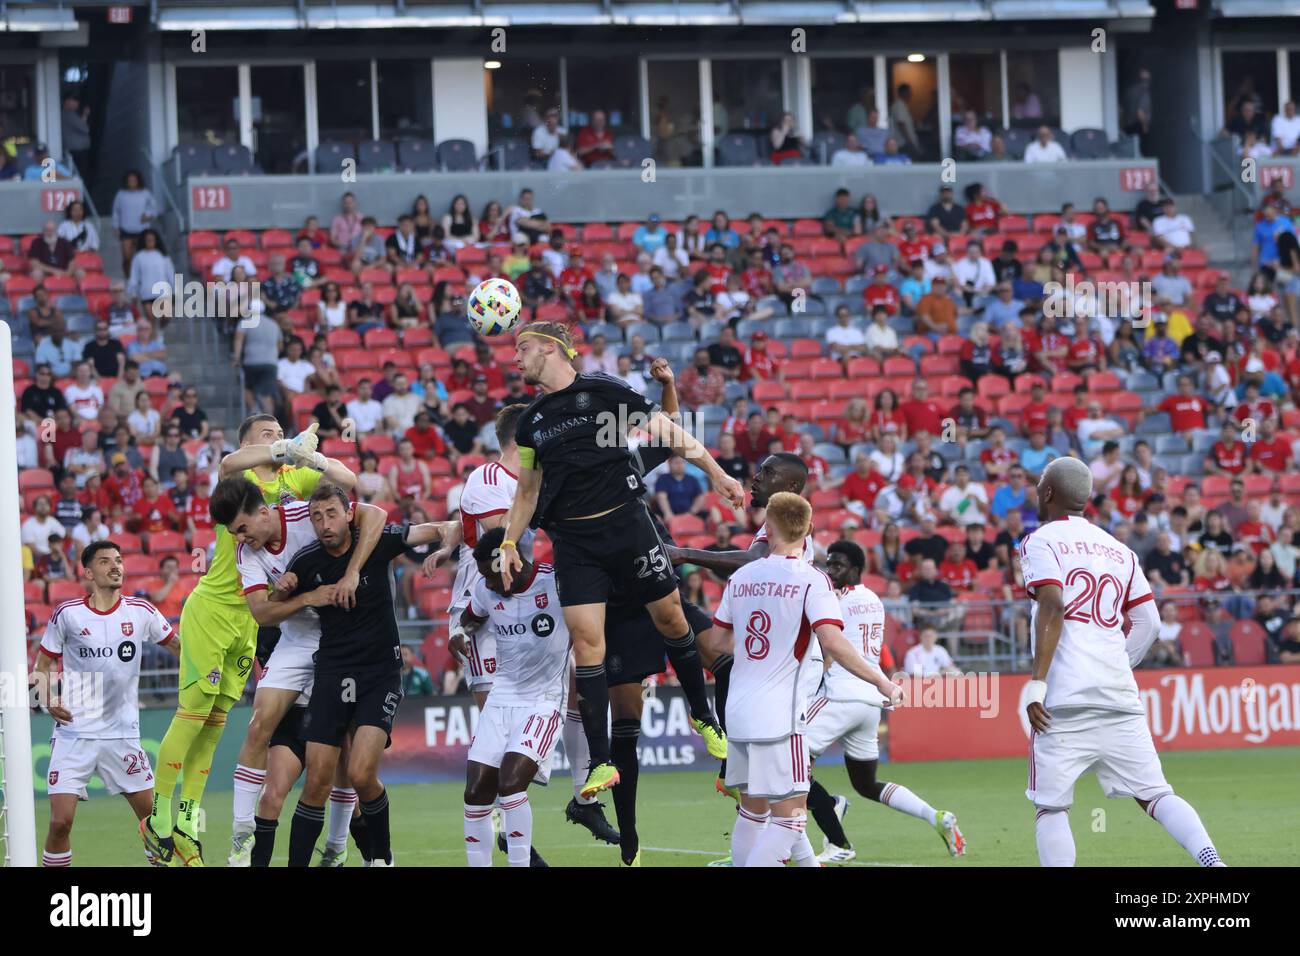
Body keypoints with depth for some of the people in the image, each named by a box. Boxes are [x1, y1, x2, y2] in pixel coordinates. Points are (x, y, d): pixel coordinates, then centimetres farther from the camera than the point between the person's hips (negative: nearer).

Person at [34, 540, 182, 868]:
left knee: (153, 814, 1)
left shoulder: (141, 612, 2)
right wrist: (48, 700, -9)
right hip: (73, 733, -2)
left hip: (122, 735, 2)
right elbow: (43, 665, 7)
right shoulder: (67, 614, -3)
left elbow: (179, 648, 15)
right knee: (60, 821, -10)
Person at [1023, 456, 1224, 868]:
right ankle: (1212, 862, -18)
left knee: (1051, 807, 1)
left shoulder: (1041, 542, 2)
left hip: (1065, 698, -5)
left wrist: (1036, 684, -16)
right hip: (1120, 695, 5)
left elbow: (1053, 606, -13)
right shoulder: (1119, 551, 20)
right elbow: (1148, 623, 15)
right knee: (1154, 793, 3)